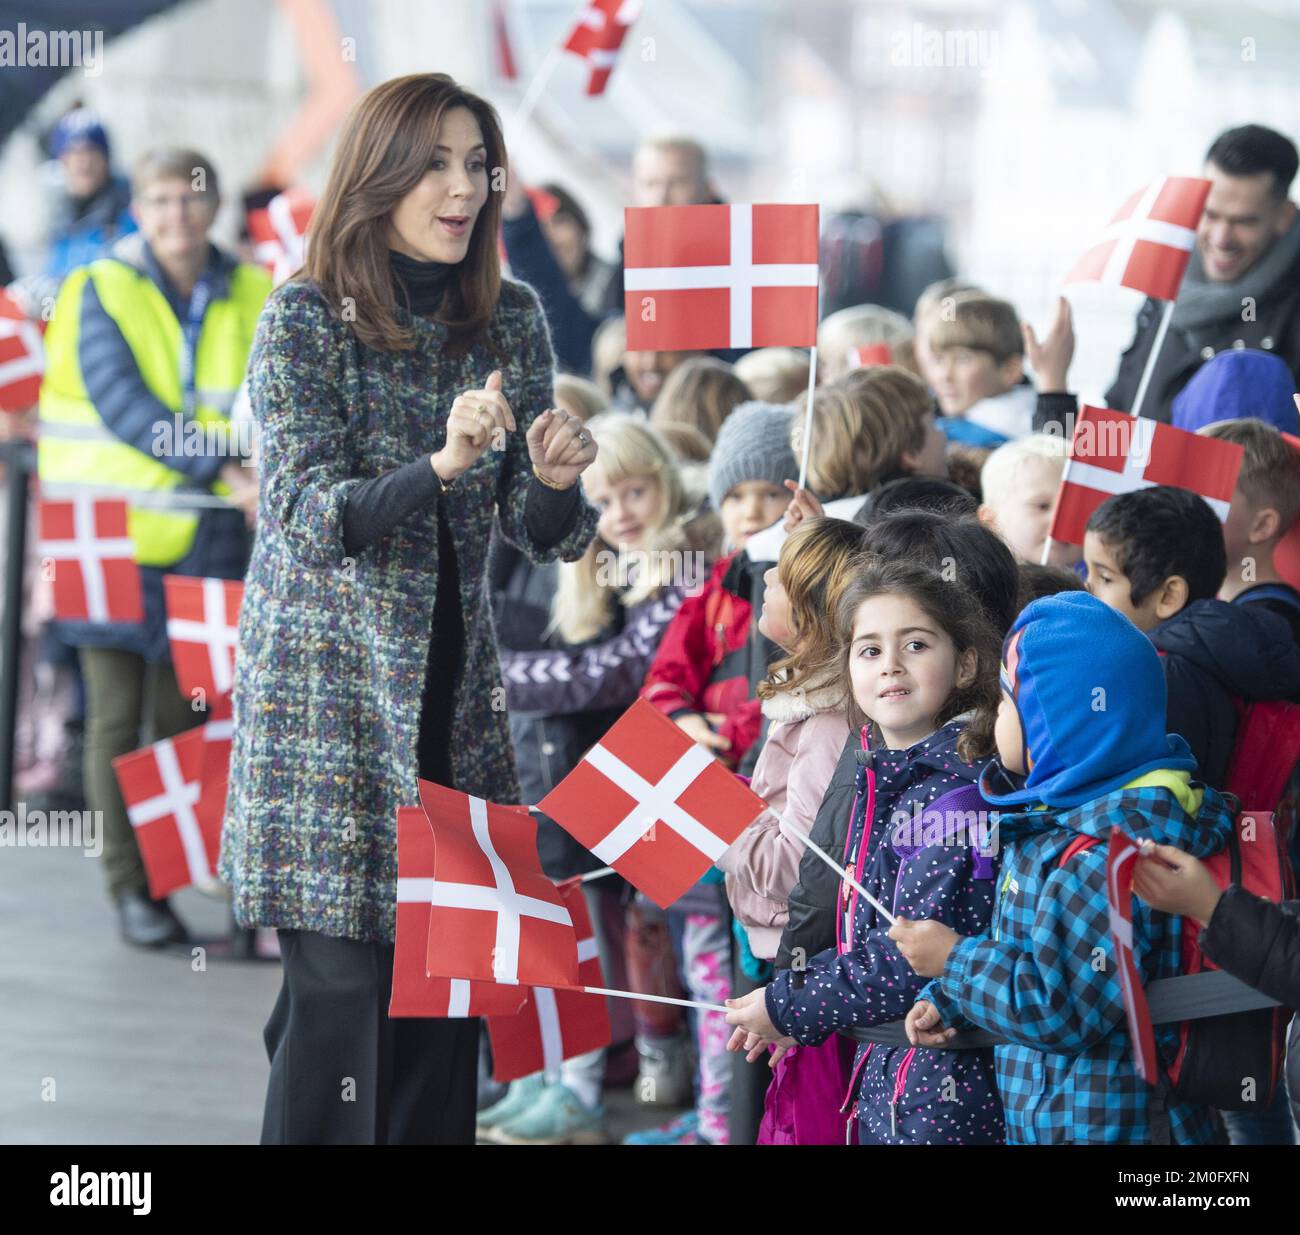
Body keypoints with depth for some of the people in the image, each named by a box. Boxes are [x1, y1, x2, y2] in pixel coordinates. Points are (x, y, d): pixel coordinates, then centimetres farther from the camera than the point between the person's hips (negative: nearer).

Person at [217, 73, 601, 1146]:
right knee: (343, 981, -9)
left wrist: (554, 480, -15)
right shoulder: (306, 318, -8)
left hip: (452, 677, 5)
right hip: (327, 674, -5)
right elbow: (310, 517, -16)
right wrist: (443, 463, -31)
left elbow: (537, 533, 8)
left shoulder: (510, 319, 5)